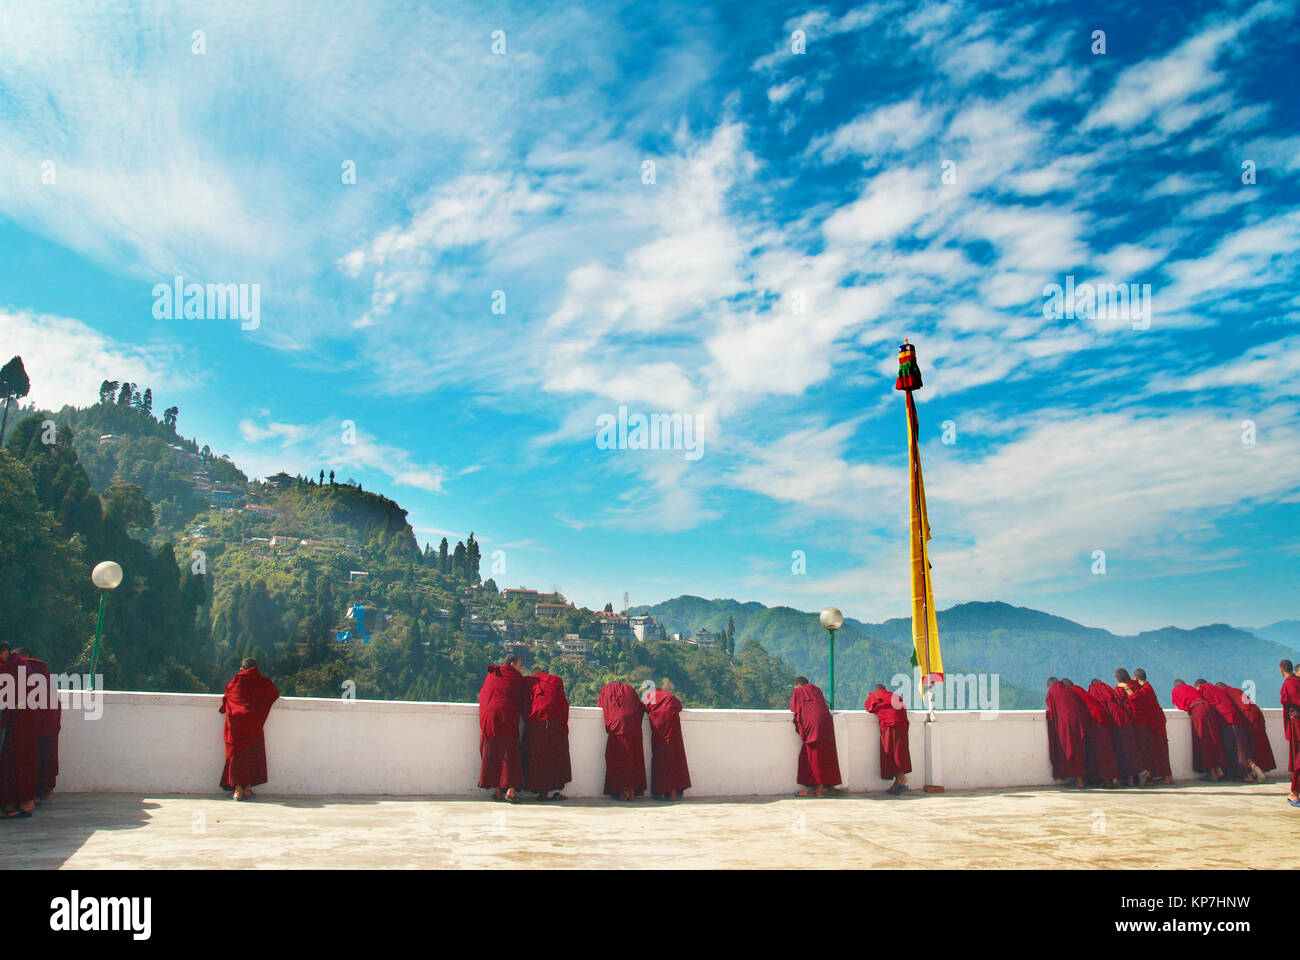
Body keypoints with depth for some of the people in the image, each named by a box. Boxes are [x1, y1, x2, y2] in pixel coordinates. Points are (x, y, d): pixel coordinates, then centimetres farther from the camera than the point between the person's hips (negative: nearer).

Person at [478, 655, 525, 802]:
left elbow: (482, 696, 23)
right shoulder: (516, 677, 4)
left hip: (488, 719, 4)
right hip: (507, 718, -4)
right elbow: (521, 700, 10)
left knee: (492, 755, 7)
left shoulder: (490, 676, 16)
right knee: (510, 753, -2)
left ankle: (497, 791, 7)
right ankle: (510, 790, -10)